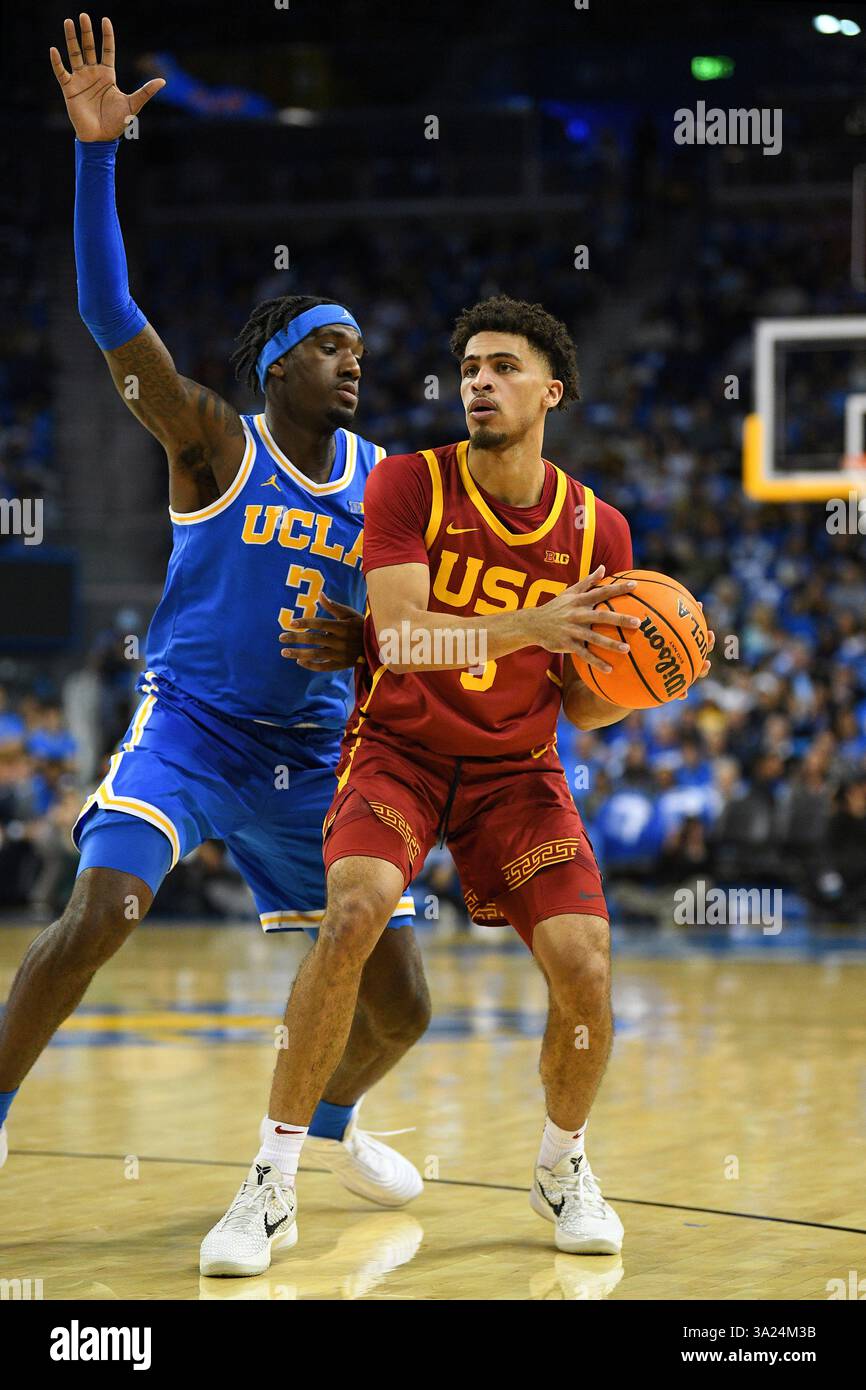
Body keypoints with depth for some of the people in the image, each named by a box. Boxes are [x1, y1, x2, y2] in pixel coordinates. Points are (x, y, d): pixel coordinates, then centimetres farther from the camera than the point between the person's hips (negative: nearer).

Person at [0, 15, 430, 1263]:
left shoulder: (387, 485, 5)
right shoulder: (214, 444, -7)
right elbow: (110, 315, -20)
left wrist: (369, 647, -13)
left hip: (314, 752, 4)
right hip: (192, 724, -4)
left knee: (400, 1003, 3)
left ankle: (321, 1123, 37)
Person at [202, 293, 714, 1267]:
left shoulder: (597, 529, -2)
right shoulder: (408, 484, -9)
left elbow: (582, 707, 5)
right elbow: (400, 634, -23)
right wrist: (530, 626, -36)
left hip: (517, 768, 2)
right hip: (398, 748, -2)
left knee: (583, 961, -16)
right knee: (354, 913, -30)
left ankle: (563, 1170, 15)